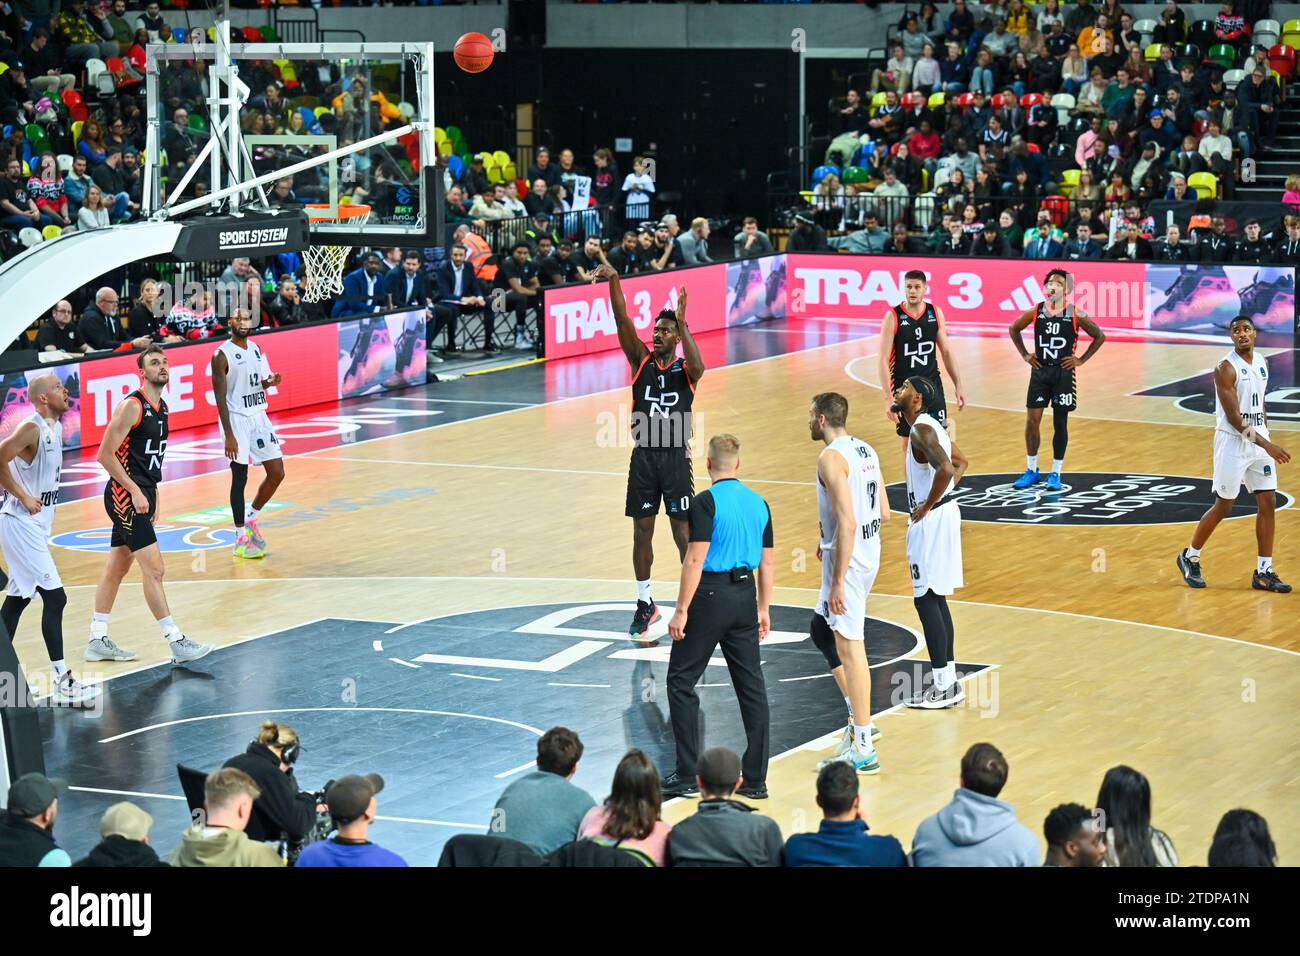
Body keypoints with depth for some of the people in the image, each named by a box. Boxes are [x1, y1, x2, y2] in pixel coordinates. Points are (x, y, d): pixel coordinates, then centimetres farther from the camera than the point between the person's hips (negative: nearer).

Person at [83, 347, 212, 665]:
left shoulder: (161, 408, 13)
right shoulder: (131, 406, -15)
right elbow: (105, 455, -17)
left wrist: (152, 496, 20)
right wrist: (136, 491, -19)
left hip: (142, 494, 9)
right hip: (125, 495, -9)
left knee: (116, 569, 14)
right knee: (154, 569, -11)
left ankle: (97, 641, 21)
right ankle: (177, 644, -11)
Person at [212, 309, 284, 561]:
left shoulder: (256, 349, 9)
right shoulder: (222, 355, -12)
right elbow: (220, 398, -14)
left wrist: (268, 382, -2)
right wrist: (229, 435, -19)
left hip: (259, 417, 7)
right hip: (237, 419, -7)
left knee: (277, 473, 5)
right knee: (240, 478, -4)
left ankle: (250, 518, 24)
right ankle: (241, 538, 4)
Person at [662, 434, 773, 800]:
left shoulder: (706, 502, -12)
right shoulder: (758, 503, 7)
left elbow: (695, 560, -16)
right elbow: (766, 563, 12)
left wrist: (681, 611, -13)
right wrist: (763, 609, 20)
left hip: (711, 595, -6)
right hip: (745, 596, 6)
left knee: (681, 682, 5)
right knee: (751, 686, 9)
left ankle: (687, 776, 4)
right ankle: (756, 779, 10)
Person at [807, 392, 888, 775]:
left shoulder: (831, 458, -18)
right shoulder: (866, 451, 10)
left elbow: (847, 523, -25)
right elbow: (883, 513, 15)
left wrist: (837, 582, -23)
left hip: (847, 559, -10)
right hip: (870, 554, 10)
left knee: (849, 647, -4)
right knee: (822, 631, 24)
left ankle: (863, 750, -1)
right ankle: (861, 719, 26)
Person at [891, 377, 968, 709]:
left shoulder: (921, 431, -18)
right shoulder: (930, 425, 13)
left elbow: (946, 470, -33)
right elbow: (961, 463, 25)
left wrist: (927, 506, -21)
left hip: (930, 520, -10)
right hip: (943, 512, 10)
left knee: (926, 600, -5)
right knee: (936, 599, 14)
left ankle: (943, 688, -3)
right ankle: (948, 683, 19)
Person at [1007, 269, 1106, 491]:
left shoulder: (1075, 316, -6)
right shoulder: (1036, 312, -1)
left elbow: (1100, 336, 2)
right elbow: (1014, 329, 15)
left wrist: (1081, 360, -2)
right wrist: (1025, 355, 8)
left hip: (1063, 373, -2)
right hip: (1039, 371, 2)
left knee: (1060, 423, 4)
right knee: (1032, 420, -1)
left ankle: (1055, 473, 12)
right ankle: (1032, 470, 12)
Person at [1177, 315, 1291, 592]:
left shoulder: (1262, 363, 8)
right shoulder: (1226, 368, -16)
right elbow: (1234, 417, -20)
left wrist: (1267, 440, 19)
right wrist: (1265, 444, -25)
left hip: (1260, 441, 7)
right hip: (1233, 442, -7)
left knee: (1268, 503, 2)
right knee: (1223, 507, 0)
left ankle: (1263, 572, 7)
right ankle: (1190, 557, 19)